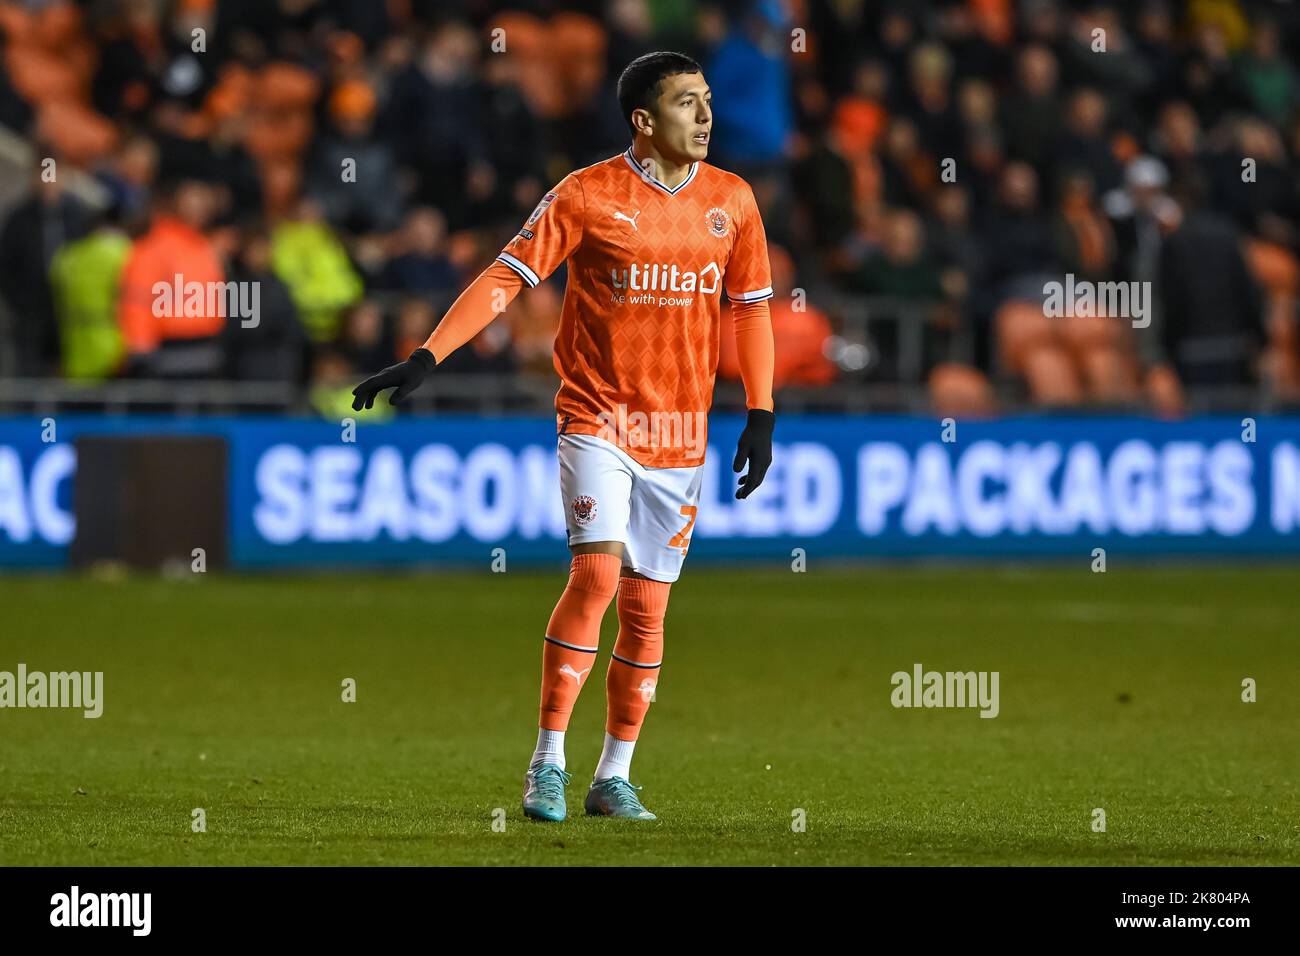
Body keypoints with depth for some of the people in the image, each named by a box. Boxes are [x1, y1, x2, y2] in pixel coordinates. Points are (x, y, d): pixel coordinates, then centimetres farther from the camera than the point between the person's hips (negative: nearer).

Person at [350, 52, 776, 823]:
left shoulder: (732, 201, 4)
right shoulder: (588, 195, -8)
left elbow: (751, 307, 14)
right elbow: (507, 276, -10)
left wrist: (761, 416, 8)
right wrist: (426, 359, -19)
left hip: (681, 433, 4)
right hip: (597, 416, -4)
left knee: (647, 607, 4)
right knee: (597, 571, -20)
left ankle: (615, 778, 15)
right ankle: (548, 764, -12)